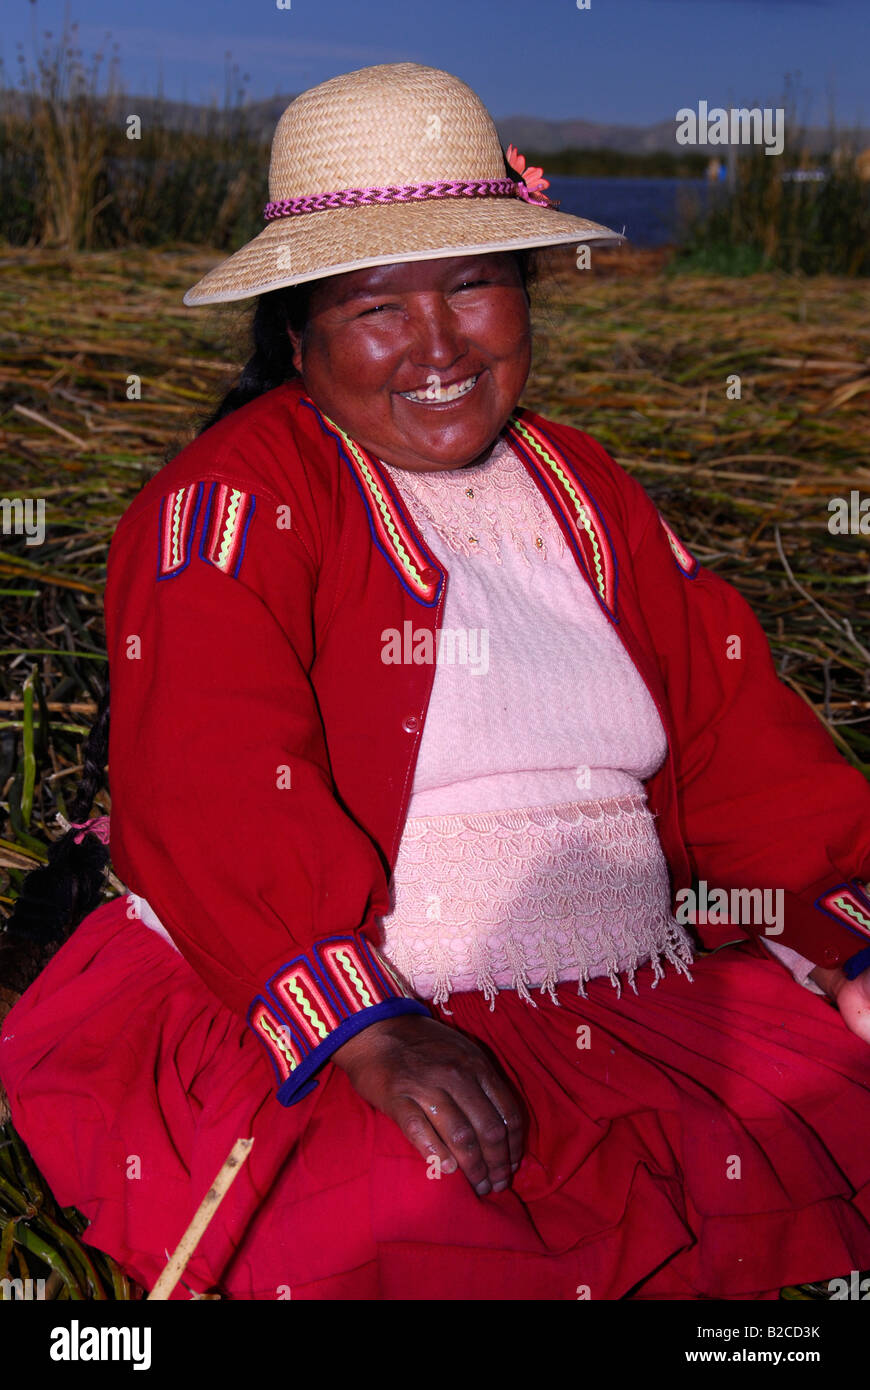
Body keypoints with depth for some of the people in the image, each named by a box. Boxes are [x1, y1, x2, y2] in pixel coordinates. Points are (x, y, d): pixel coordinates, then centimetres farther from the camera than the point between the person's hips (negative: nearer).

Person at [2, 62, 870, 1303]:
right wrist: (367, 1025, -29)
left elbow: (744, 743, 15)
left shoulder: (587, 493, 19)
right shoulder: (235, 499, -1)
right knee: (412, 1217, -35)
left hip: (640, 1005, 6)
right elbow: (210, 789, -15)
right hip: (289, 1030, -6)